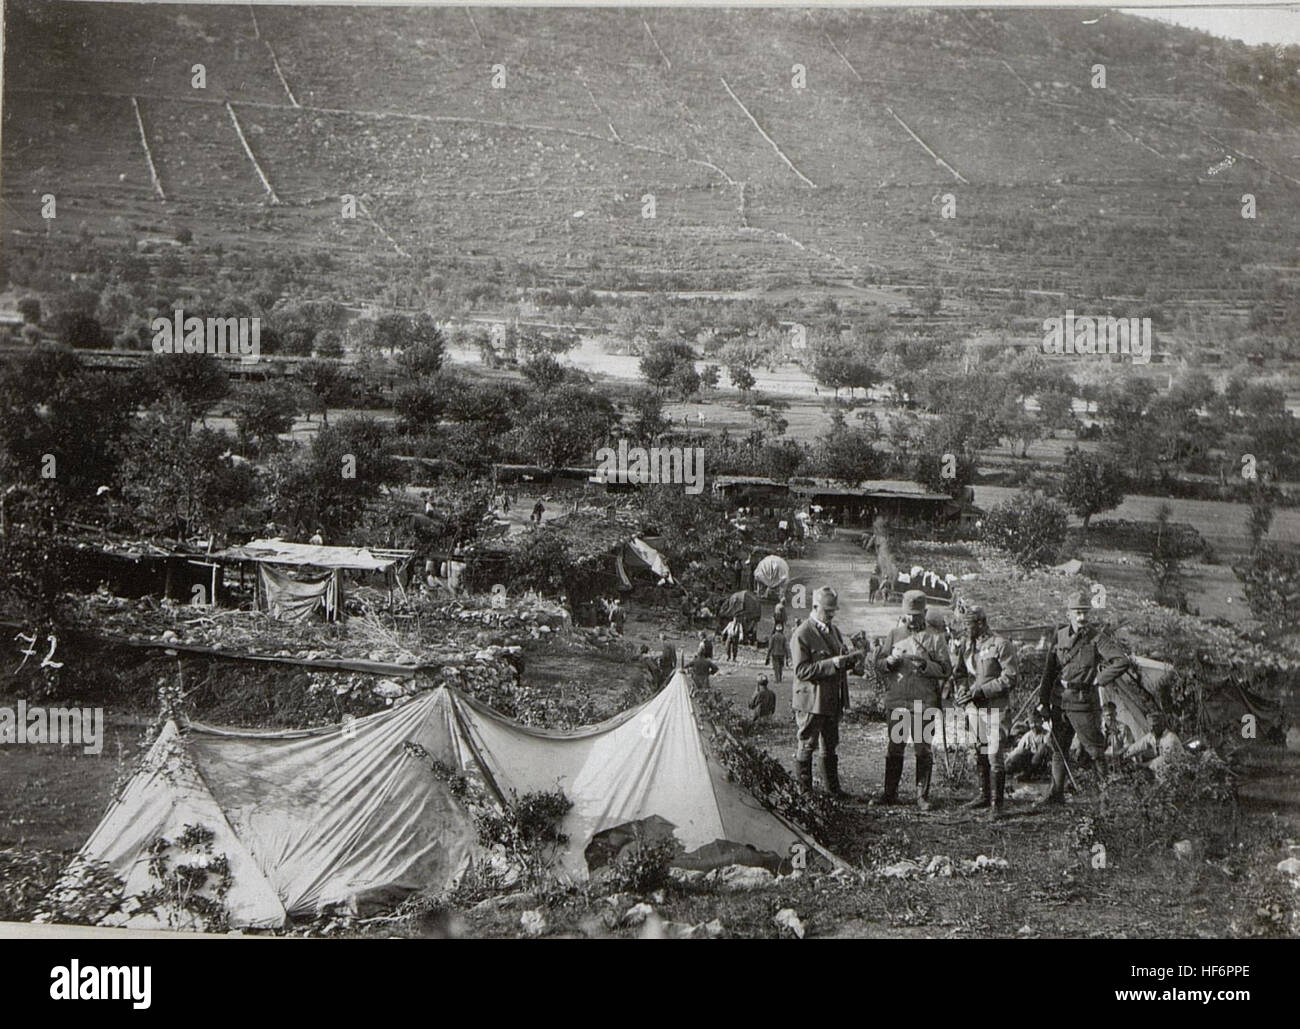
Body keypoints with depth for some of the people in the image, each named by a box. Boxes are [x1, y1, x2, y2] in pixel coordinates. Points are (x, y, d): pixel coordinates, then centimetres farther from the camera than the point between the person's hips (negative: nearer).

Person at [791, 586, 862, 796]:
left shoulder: (833, 630, 12)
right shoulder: (802, 635, -14)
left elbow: (841, 659, 22)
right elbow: (801, 671, -20)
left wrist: (851, 658, -2)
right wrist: (832, 663, -26)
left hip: (833, 700, 7)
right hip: (811, 700, -7)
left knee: (831, 746, 14)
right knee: (807, 745, 3)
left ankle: (833, 787, 22)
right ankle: (804, 789, 12)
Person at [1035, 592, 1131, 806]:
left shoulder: (1098, 638, -10)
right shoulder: (1060, 635, 5)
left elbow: (1122, 661, -22)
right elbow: (1049, 670, 11)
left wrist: (1099, 680, -15)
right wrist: (1043, 701, 10)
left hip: (1084, 702, -5)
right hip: (1059, 700, 5)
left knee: (1094, 747, -2)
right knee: (1058, 749, 11)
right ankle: (1056, 794, 20)